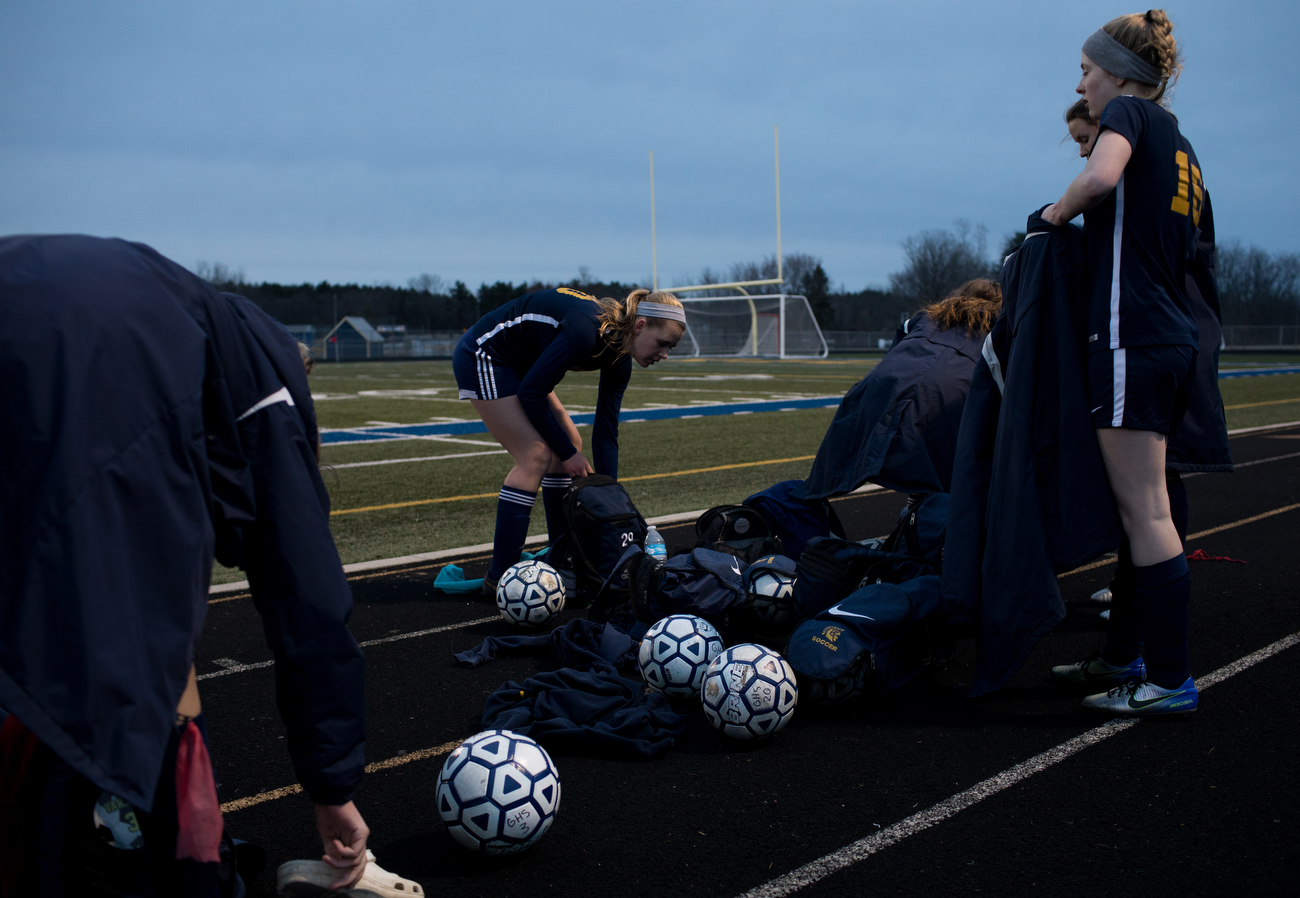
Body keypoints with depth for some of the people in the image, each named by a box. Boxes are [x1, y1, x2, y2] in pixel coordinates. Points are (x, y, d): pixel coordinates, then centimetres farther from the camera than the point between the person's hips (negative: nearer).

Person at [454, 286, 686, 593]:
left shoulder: (619, 360, -4)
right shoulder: (587, 330, -31)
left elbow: (606, 431, 1)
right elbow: (531, 394, -25)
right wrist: (567, 453, -15)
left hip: (517, 365, 9)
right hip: (482, 357, -9)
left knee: (570, 445, 7)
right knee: (536, 455, -16)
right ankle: (499, 577, -13)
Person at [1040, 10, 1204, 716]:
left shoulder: (1129, 112, -3)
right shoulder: (1180, 145, 23)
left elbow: (1101, 176, -25)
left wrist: (1058, 210, -7)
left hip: (1132, 338, -10)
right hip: (1176, 340, 10)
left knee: (1145, 513, -7)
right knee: (1137, 508, 15)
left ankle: (1170, 682, -2)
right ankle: (1125, 655, 24)